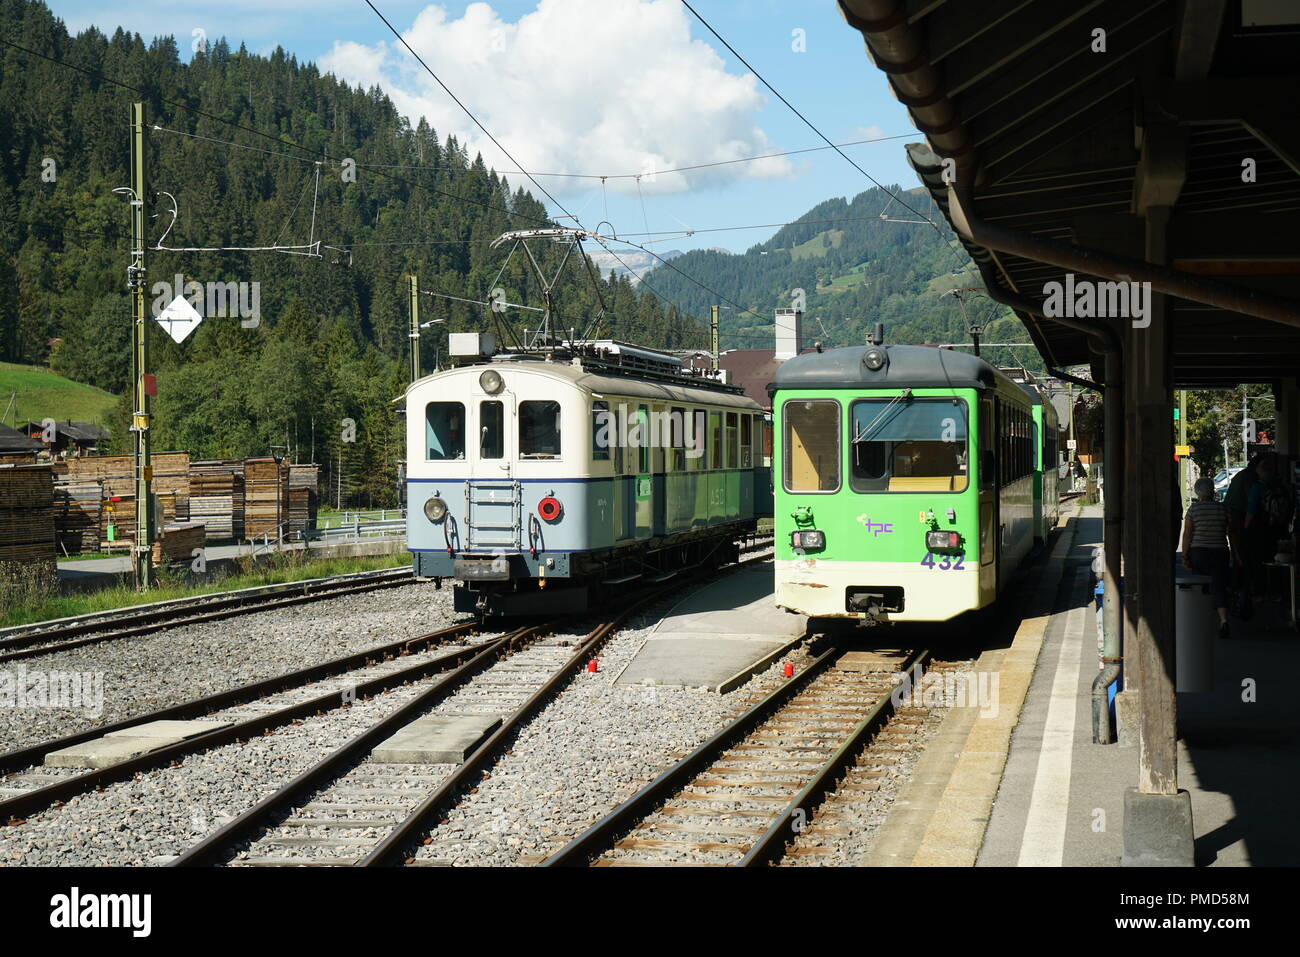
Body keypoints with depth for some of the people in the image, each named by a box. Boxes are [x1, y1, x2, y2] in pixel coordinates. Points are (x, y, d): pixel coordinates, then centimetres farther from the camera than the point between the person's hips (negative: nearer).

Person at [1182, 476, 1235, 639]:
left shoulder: (1193, 509, -3)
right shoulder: (1223, 508, 3)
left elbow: (1187, 534, -5)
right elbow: (1231, 532, 4)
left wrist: (1184, 557, -2)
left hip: (1198, 553, -1)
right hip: (1220, 552, 1)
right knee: (1219, 586, -3)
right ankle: (1223, 619, -22)